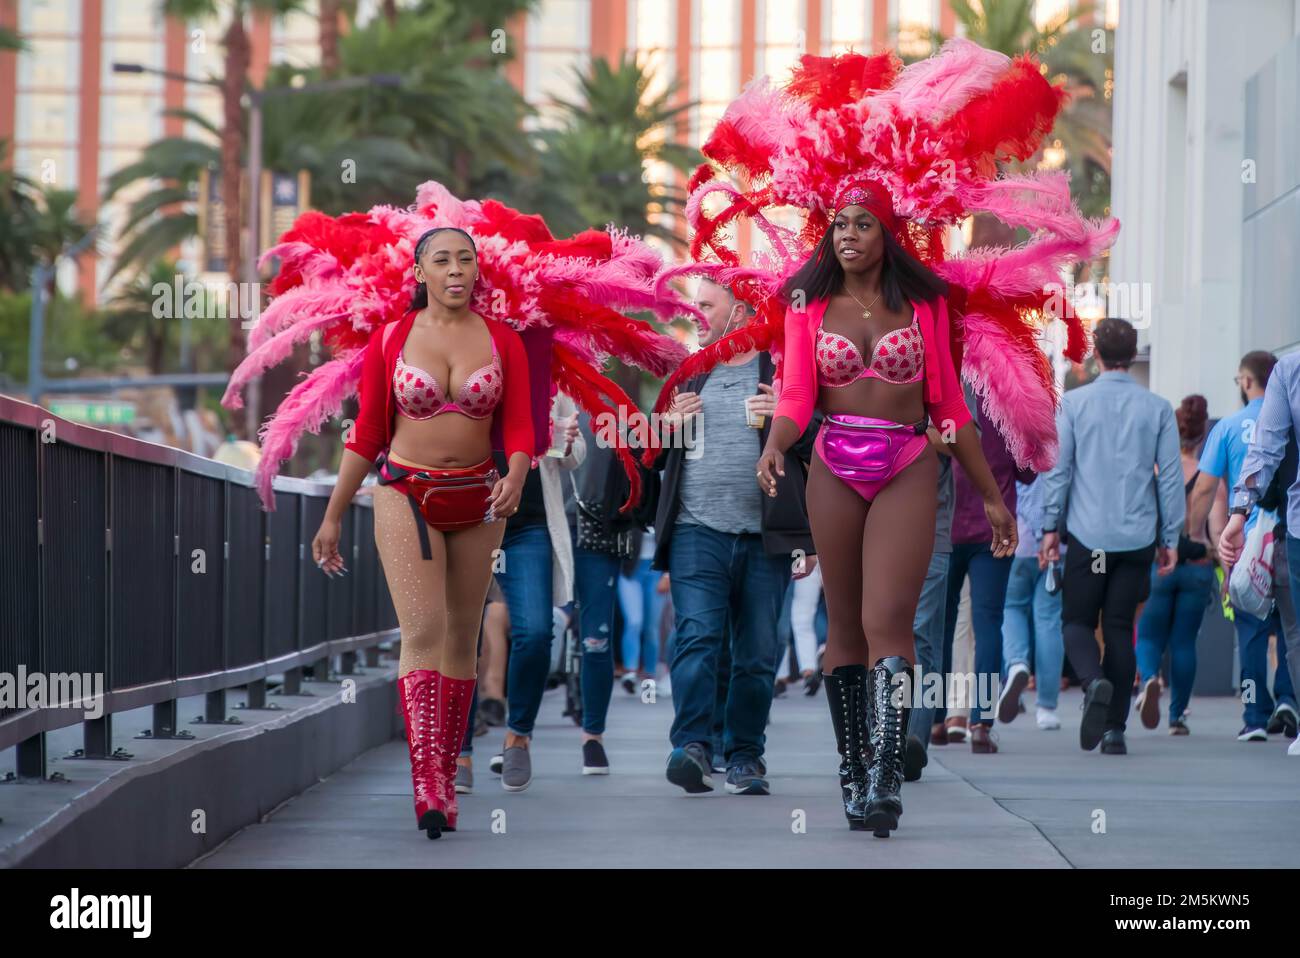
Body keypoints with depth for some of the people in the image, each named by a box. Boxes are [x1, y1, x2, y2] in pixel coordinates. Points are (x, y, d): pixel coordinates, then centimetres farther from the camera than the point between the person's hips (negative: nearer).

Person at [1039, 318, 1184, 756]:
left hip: (1088, 535, -2)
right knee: (1120, 628, 8)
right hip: (1138, 536, 2)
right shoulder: (1157, 409, 4)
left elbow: (1057, 469, -2)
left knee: (1077, 621, 7)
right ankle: (1114, 728, 4)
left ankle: (1094, 682, -24)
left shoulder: (1073, 403, -1)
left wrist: (1050, 527, 4)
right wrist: (1170, 538, 10)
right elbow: (1171, 476, 4)